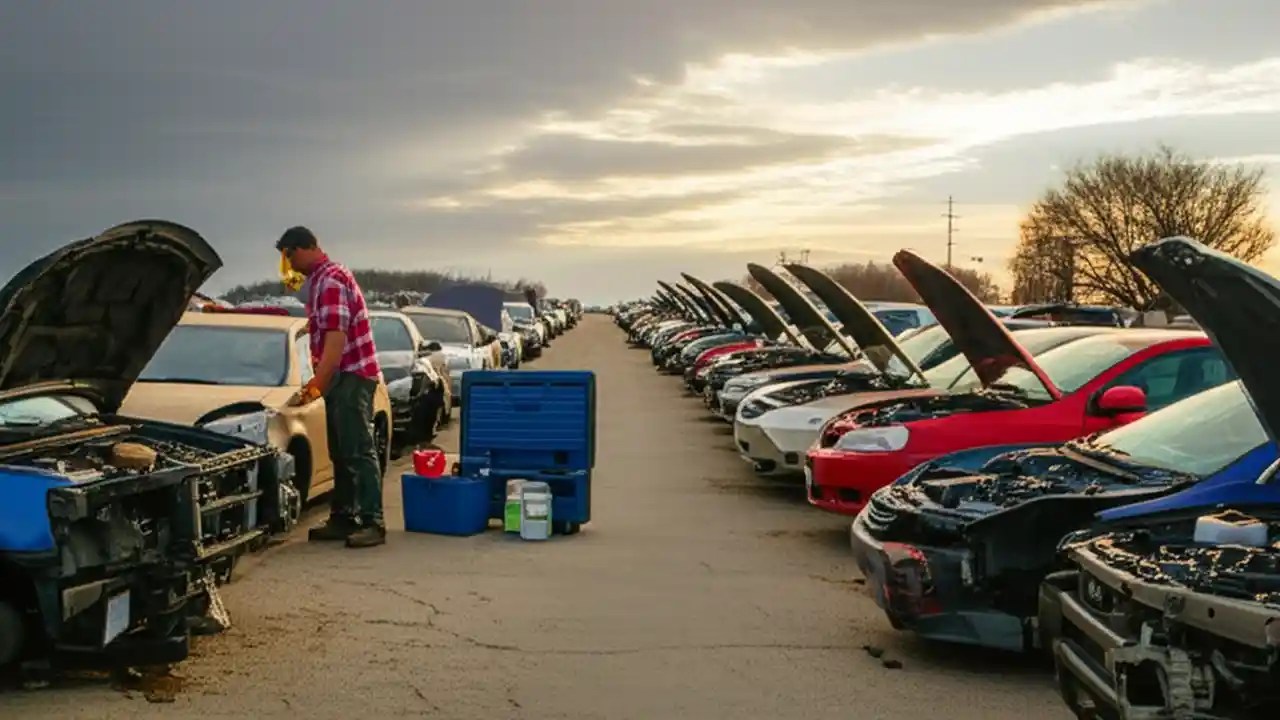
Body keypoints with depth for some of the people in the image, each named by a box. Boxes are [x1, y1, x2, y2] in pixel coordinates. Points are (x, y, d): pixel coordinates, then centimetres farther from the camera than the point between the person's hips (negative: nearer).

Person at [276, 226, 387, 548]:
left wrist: (315, 386, -24)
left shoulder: (330, 280, -16)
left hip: (352, 376, -11)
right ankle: (343, 518, 18)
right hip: (342, 376, 11)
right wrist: (318, 382, 21)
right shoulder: (322, 278, 16)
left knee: (359, 451, -11)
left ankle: (373, 523, -10)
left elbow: (336, 339, -24)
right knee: (341, 453, 13)